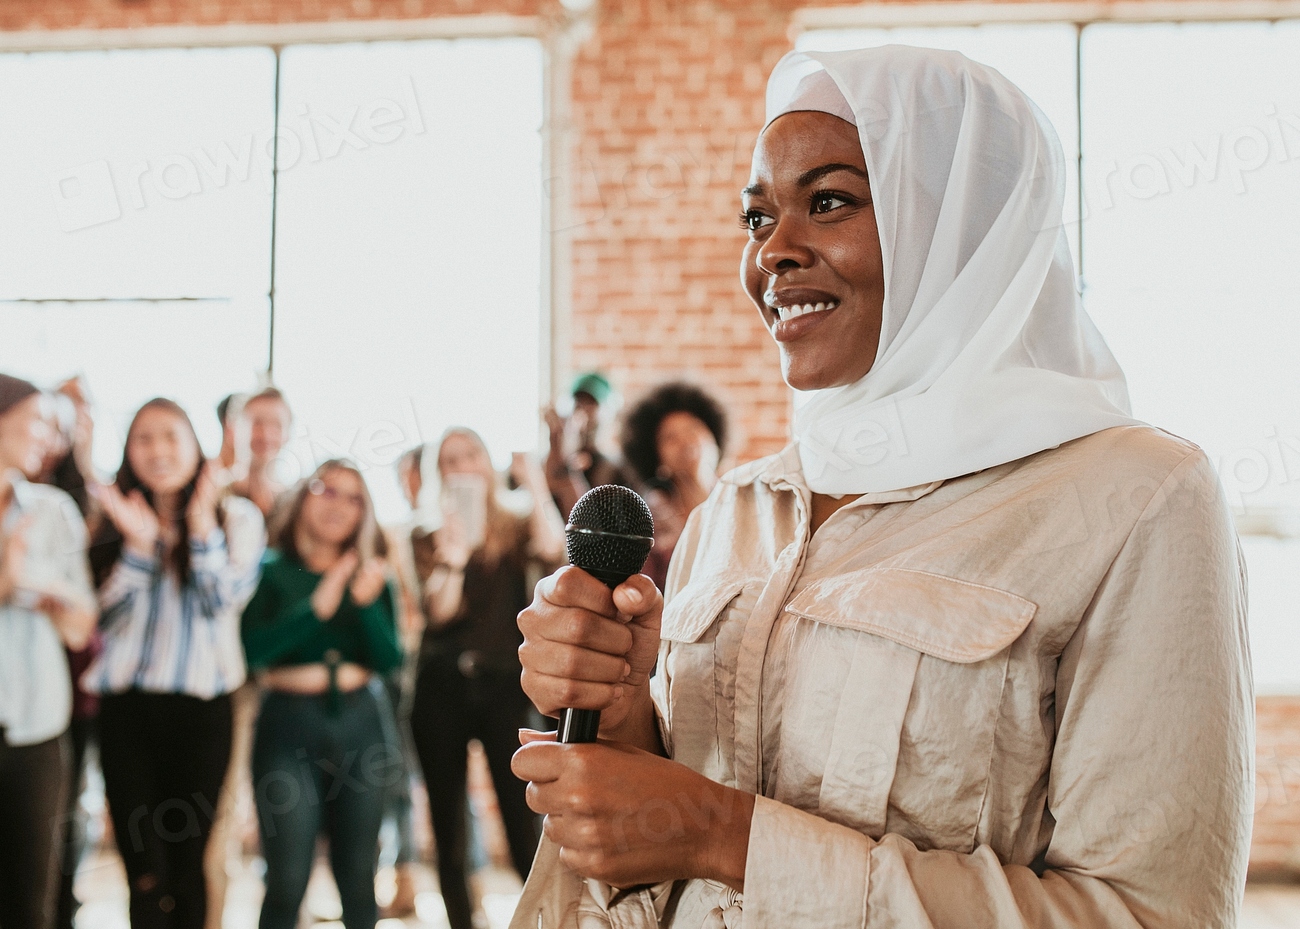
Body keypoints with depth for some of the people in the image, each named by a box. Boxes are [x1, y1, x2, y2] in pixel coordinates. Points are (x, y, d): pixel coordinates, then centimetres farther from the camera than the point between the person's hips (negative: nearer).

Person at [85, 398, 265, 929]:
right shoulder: (114, 518, 9)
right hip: (126, 705, 2)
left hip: (201, 705, -1)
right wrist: (138, 544, -11)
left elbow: (224, 600, -8)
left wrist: (202, 526, -14)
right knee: (146, 874, 1)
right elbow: (108, 616, 1)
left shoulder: (236, 517, 3)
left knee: (189, 865, 5)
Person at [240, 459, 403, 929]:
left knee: (358, 878, 5)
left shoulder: (371, 575, 10)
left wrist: (368, 603, -14)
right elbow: (254, 649, -13)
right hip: (290, 720, -3)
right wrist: (318, 607, -19)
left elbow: (390, 659, 1)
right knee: (288, 881, -5)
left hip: (360, 724, 3)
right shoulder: (272, 570, 2)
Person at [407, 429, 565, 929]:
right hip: (443, 685, 1)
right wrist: (452, 555, -24)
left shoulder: (515, 529, 6)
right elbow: (439, 612, -9)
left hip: (505, 681, -1)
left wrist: (537, 489, -22)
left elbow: (552, 550, -17)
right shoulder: (430, 536, 6)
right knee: (448, 827, 6)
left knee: (524, 821, -10)